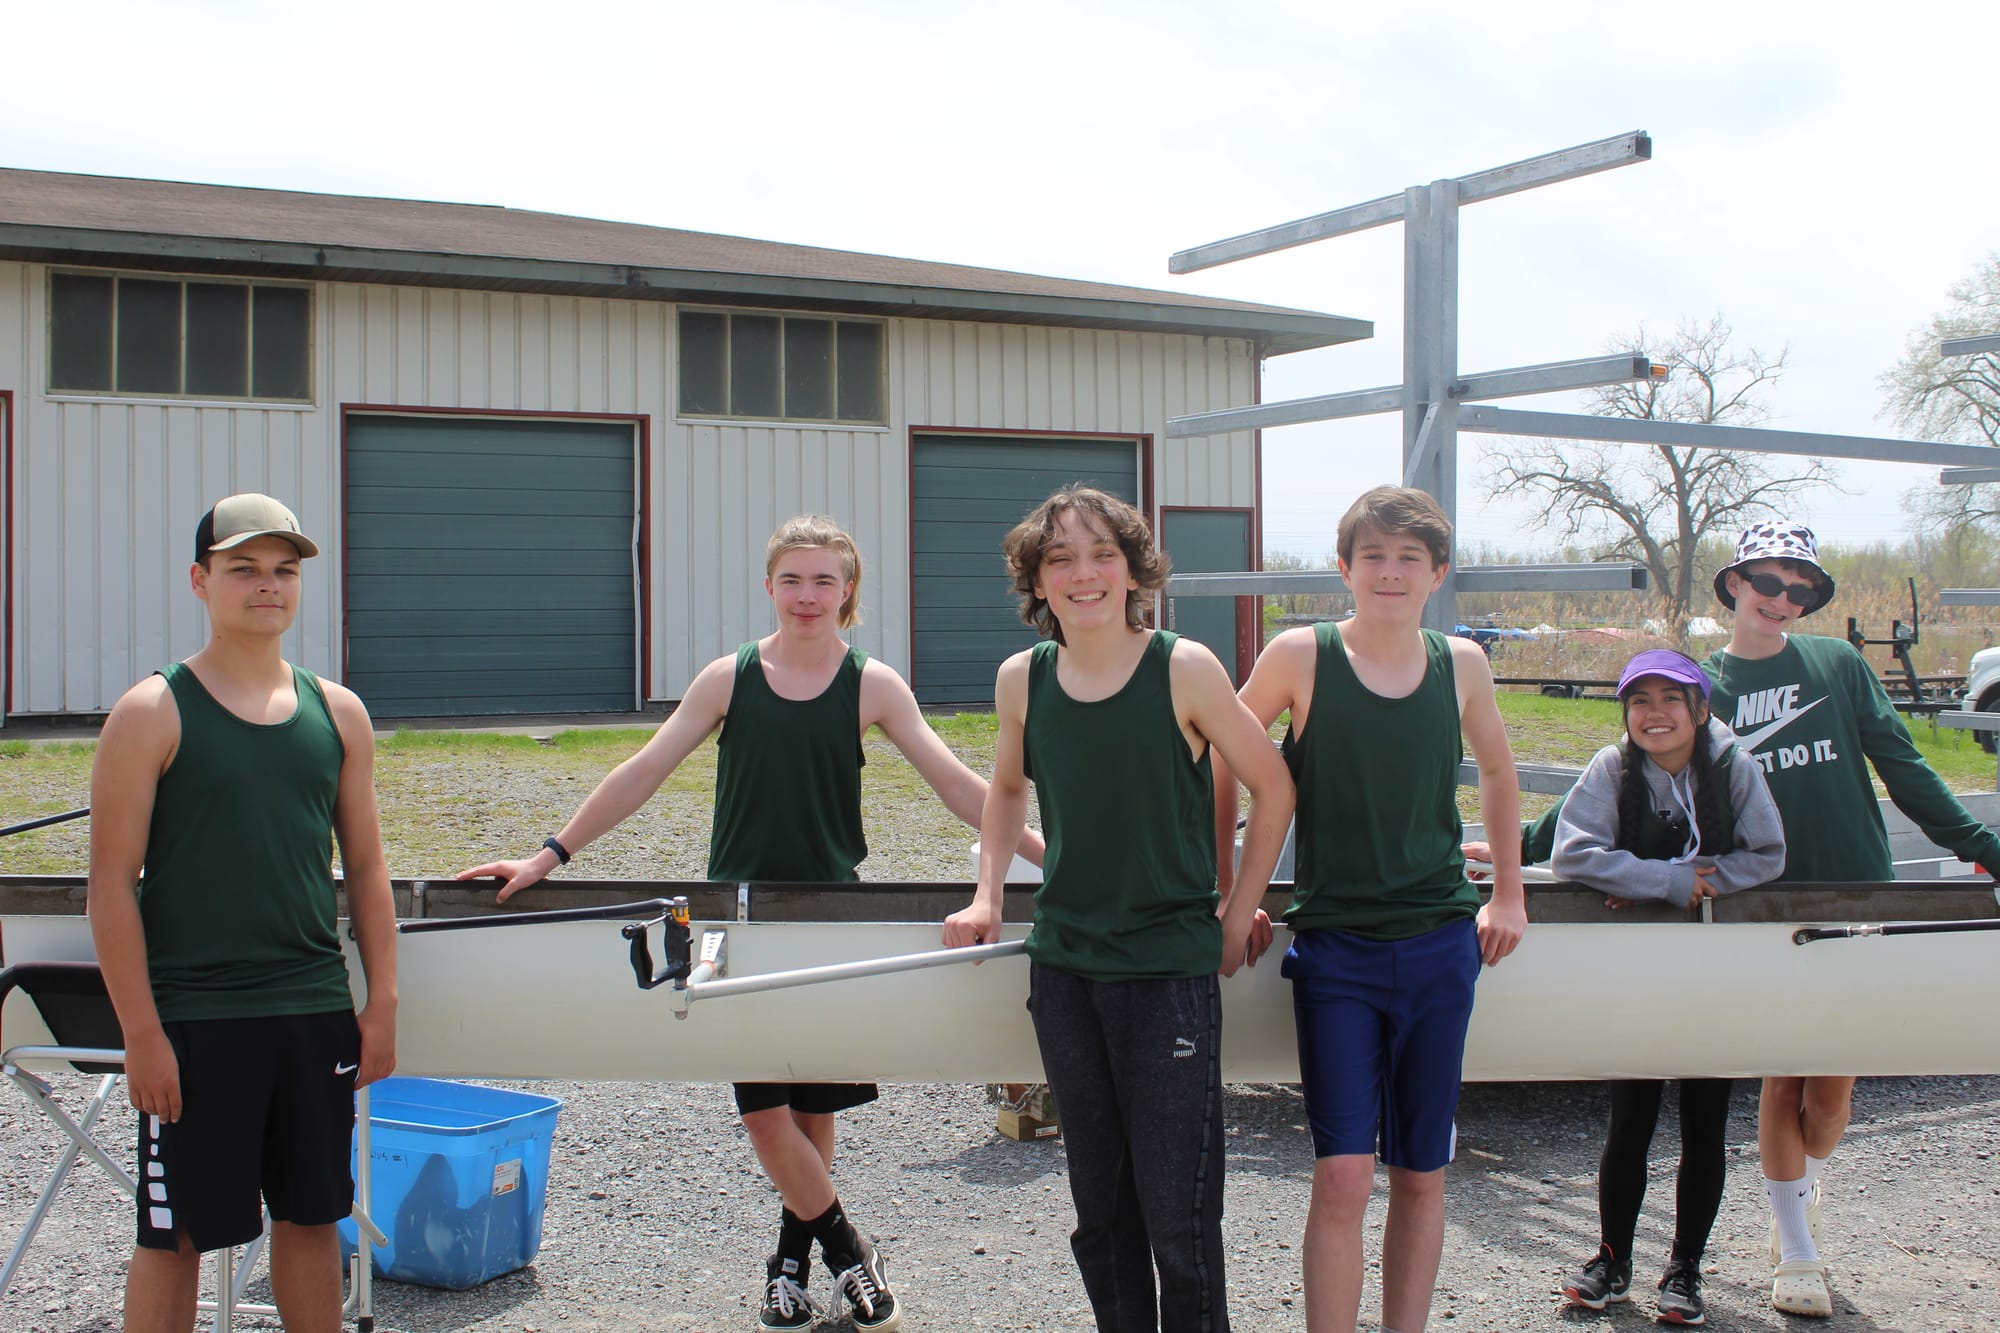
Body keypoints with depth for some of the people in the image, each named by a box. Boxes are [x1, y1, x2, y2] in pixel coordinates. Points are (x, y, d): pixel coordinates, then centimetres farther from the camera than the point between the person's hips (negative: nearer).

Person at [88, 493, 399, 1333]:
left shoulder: (338, 712, 7)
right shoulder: (152, 713, -5)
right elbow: (111, 882, -8)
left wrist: (381, 1003, 7)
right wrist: (140, 1031, -12)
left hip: (316, 1011, 4)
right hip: (193, 1020, -4)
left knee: (312, 1216, 14)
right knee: (175, 1232, 5)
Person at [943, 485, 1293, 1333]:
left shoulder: (1183, 670, -10)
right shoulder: (1021, 680, 1)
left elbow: (1272, 788, 0)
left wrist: (1238, 915, 1)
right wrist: (987, 897, 8)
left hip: (1171, 968, -4)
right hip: (1061, 967, 4)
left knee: (1178, 1213, -3)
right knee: (1099, 1202, 14)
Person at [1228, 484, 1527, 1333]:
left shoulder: (1461, 664, 3)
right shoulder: (1300, 656, -6)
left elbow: (1497, 771, 21)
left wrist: (1508, 893, 21)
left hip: (1440, 944, 3)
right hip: (1334, 945, -3)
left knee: (1421, 1175, 9)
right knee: (1342, 1175, -10)